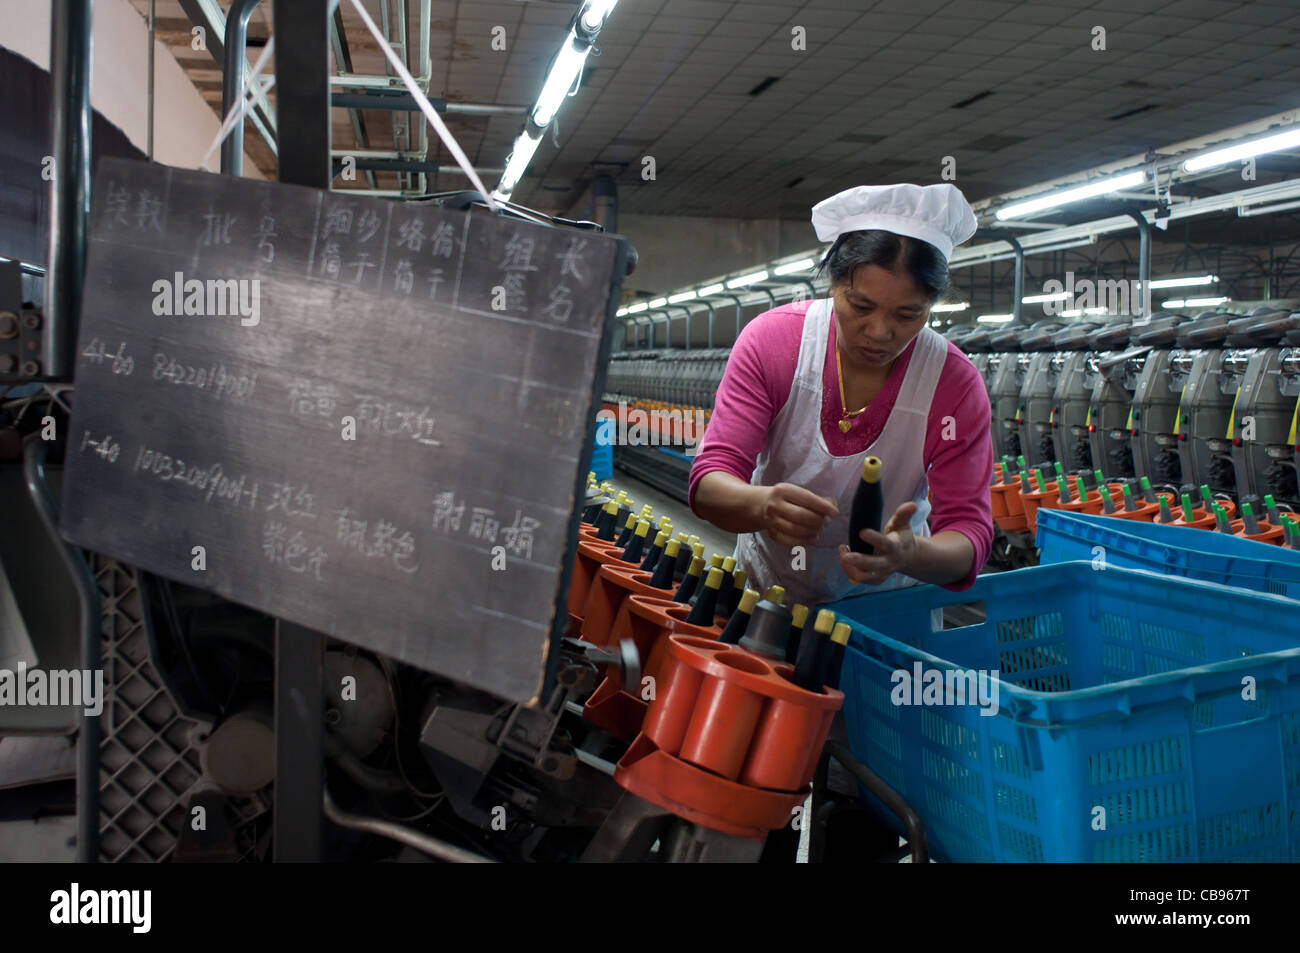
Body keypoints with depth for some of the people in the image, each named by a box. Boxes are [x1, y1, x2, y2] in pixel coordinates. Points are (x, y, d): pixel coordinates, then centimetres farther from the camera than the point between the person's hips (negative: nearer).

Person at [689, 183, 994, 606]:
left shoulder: (956, 384, -16)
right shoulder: (771, 339, -16)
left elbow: (969, 529, -18)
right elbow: (709, 483, -20)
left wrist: (909, 554, -41)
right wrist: (764, 505, -44)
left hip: (886, 599, 3)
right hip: (770, 585, -2)